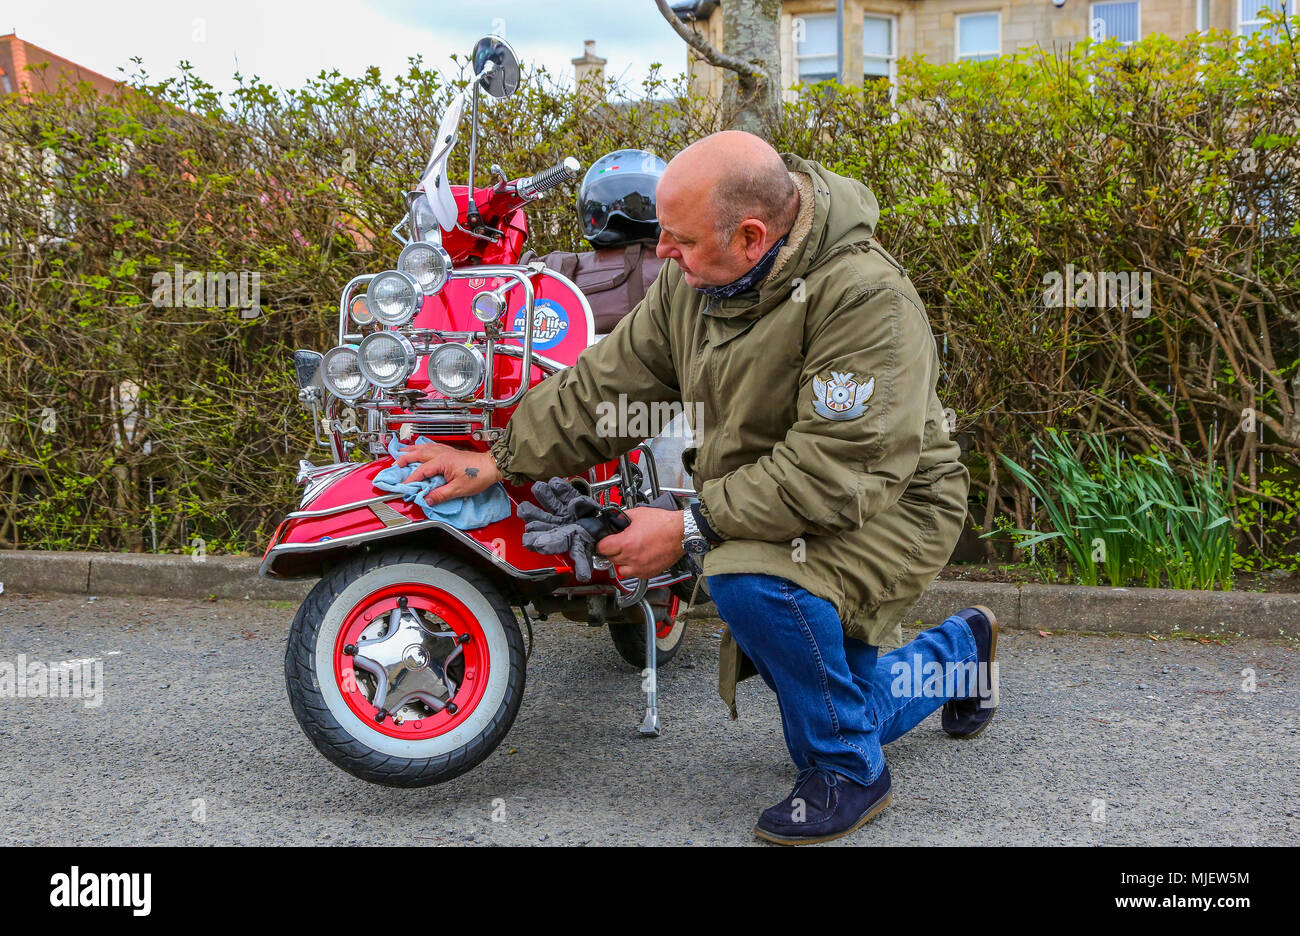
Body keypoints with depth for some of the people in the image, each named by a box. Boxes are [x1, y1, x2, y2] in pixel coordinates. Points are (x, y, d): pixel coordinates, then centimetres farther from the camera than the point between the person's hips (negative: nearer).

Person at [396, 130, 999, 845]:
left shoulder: (866, 298, -30)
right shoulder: (694, 282, -5)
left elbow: (840, 471, -35)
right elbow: (607, 383, 3)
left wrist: (691, 528, -32)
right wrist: (500, 461, -2)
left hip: (887, 507, -7)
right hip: (770, 508, 8)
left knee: (750, 580, -36)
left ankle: (847, 770, -12)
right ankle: (959, 650, 46)